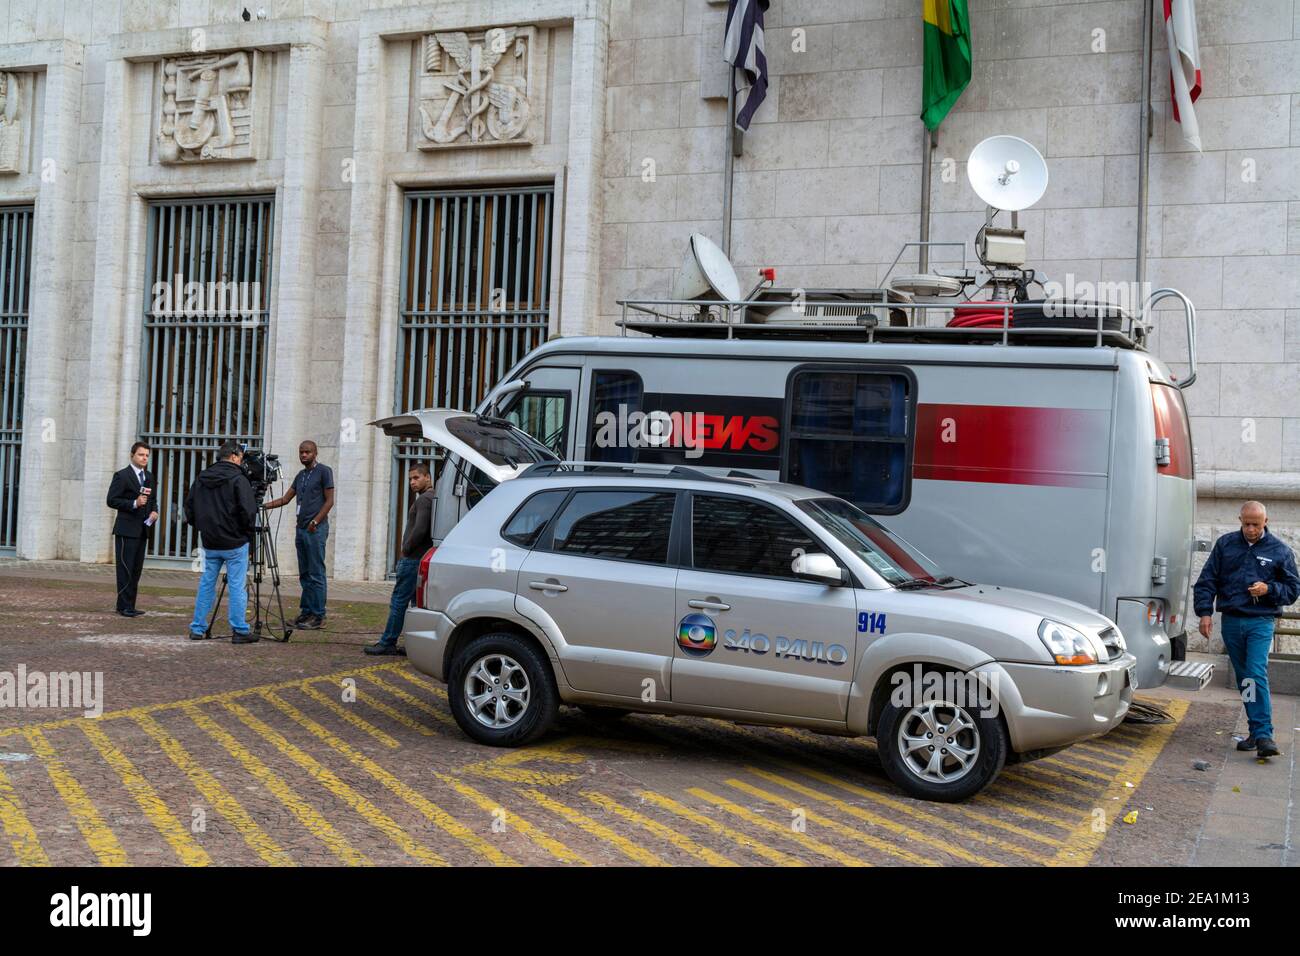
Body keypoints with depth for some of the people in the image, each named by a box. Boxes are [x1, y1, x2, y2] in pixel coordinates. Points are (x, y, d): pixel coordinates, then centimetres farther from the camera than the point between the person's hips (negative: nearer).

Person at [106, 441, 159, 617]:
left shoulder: (149, 477, 15)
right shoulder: (122, 476, -7)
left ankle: (129, 606, 14)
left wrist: (154, 511, 4)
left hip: (143, 530, 7)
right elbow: (112, 500, -11)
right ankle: (125, 607, -1)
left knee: (136, 570, 9)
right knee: (125, 569, -5)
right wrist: (134, 504, -21)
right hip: (126, 530, -7)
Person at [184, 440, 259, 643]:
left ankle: (197, 628, 15)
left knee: (206, 584, 13)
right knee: (237, 586, -2)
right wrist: (248, 530, -1)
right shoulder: (237, 479, -12)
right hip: (234, 543, -6)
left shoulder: (201, 479, 8)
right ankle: (240, 631, -1)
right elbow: (247, 510, -18)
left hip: (209, 543, 6)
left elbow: (189, 507, 13)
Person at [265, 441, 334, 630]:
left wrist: (315, 521, -16)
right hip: (301, 529, 8)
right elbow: (285, 499, 20)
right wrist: (264, 505, 6)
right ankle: (306, 612, 12)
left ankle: (318, 616, -7)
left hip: (316, 529, -8)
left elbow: (329, 501, -7)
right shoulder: (300, 475, 19)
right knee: (304, 574, 8)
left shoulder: (324, 471, -3)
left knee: (316, 574, -8)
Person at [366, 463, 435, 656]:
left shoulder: (424, 499, -14)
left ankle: (387, 643, -3)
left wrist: (406, 549, -12)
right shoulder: (432, 498, 18)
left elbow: (420, 530, -25)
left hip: (414, 559, -10)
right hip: (422, 558, 10)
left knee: (399, 601, -6)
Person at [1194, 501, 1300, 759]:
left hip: (1260, 622, -3)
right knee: (1243, 678, 9)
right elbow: (1206, 581, 8)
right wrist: (1205, 612, -3)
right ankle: (1256, 731, 18)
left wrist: (1269, 589, -12)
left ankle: (1263, 734, -18)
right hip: (1231, 621, 3)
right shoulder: (1225, 544, 7)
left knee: (1256, 674, -17)